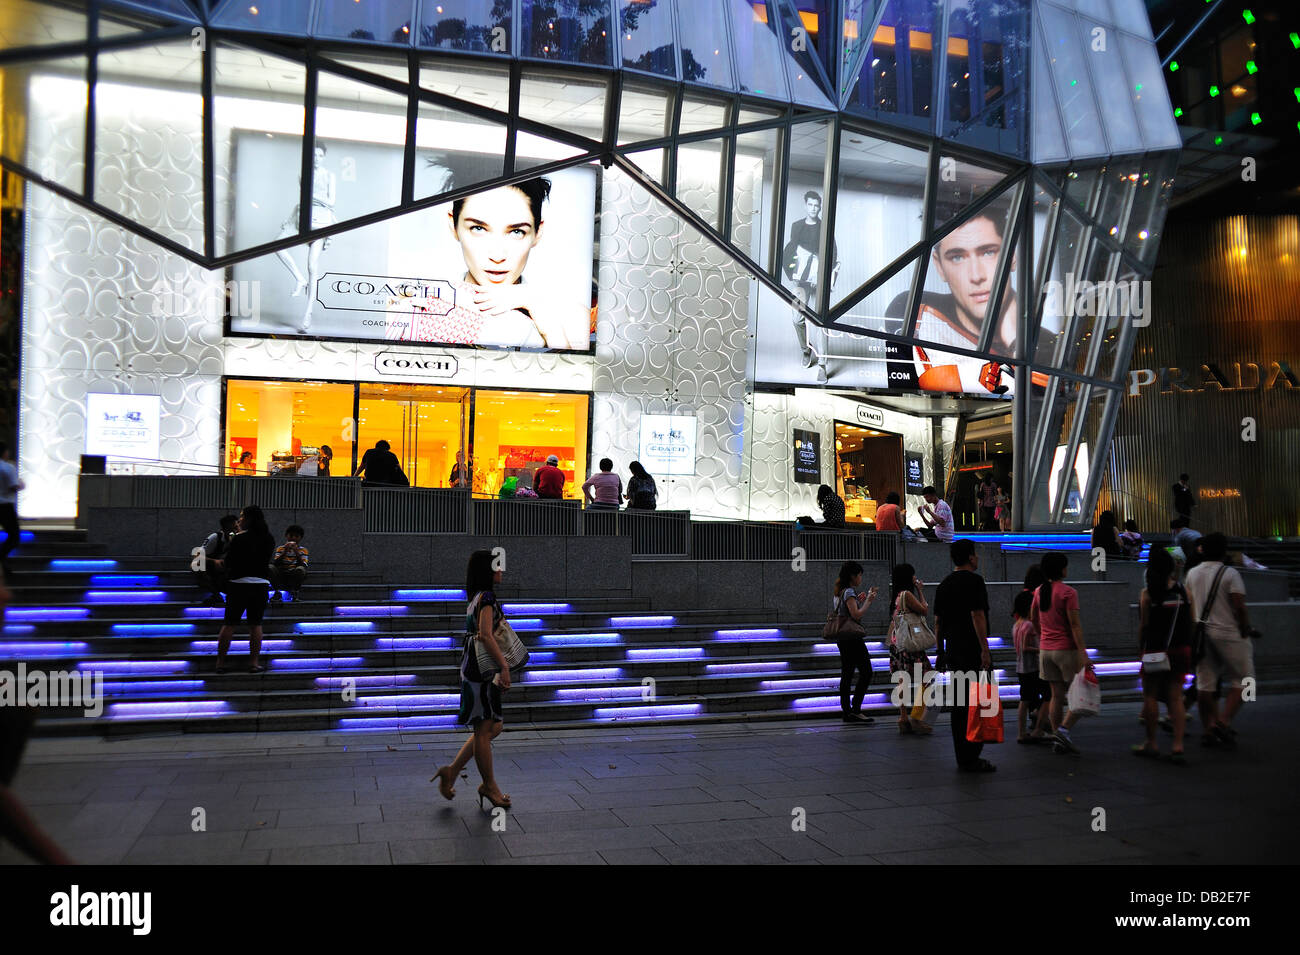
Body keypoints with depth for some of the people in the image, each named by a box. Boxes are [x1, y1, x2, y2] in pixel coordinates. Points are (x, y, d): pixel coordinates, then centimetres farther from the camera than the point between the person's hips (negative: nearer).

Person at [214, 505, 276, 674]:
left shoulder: (239, 539, -10)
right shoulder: (269, 540, 3)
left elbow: (229, 561, -4)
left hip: (239, 584, -3)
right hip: (260, 584, 3)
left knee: (229, 624, 6)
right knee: (256, 624, 8)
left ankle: (220, 662, 9)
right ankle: (254, 662, 7)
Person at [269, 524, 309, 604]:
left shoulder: (303, 550, 7)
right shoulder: (280, 548, 9)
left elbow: (304, 566, -8)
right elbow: (276, 563, -6)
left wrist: (296, 552, -17)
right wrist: (285, 552, -17)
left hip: (295, 579, -1)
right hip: (280, 580, 1)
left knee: (300, 569, -32)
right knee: (270, 567, -25)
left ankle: (294, 592, -11)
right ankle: (277, 593, -11)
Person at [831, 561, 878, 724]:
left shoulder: (839, 592, 15)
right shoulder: (849, 592, -13)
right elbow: (856, 615, -18)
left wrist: (859, 600, 17)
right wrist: (868, 601, -8)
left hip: (842, 638, 10)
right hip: (852, 637, -9)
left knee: (847, 674, 9)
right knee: (866, 672, -5)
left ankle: (846, 711, 10)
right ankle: (855, 709, -7)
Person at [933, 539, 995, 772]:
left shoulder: (944, 584, 15)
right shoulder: (974, 581, -10)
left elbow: (938, 621, 16)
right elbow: (977, 615, -18)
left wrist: (940, 651, 20)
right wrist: (985, 650, -19)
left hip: (952, 652, 8)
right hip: (973, 652, -8)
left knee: (959, 706, 11)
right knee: (978, 704, -5)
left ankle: (962, 758, 15)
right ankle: (971, 758, -6)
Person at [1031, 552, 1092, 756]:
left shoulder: (1039, 591, 7)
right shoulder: (1068, 592, -13)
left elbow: (1033, 619, 18)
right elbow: (1075, 625, -17)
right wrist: (1082, 652, -18)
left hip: (1046, 649, 7)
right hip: (1066, 649, -7)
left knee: (1057, 695, 11)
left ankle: (1057, 738, 12)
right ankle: (1063, 729, -10)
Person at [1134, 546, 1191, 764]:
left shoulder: (1147, 593, -9)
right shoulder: (1183, 591, 1)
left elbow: (1143, 625, -7)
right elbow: (1191, 621, 5)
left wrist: (1140, 648, 4)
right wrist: (1187, 647, 15)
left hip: (1155, 650, -3)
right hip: (1181, 649, 4)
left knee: (1150, 695, 9)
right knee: (1175, 697, 6)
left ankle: (1151, 743, 16)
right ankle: (1178, 747, 0)